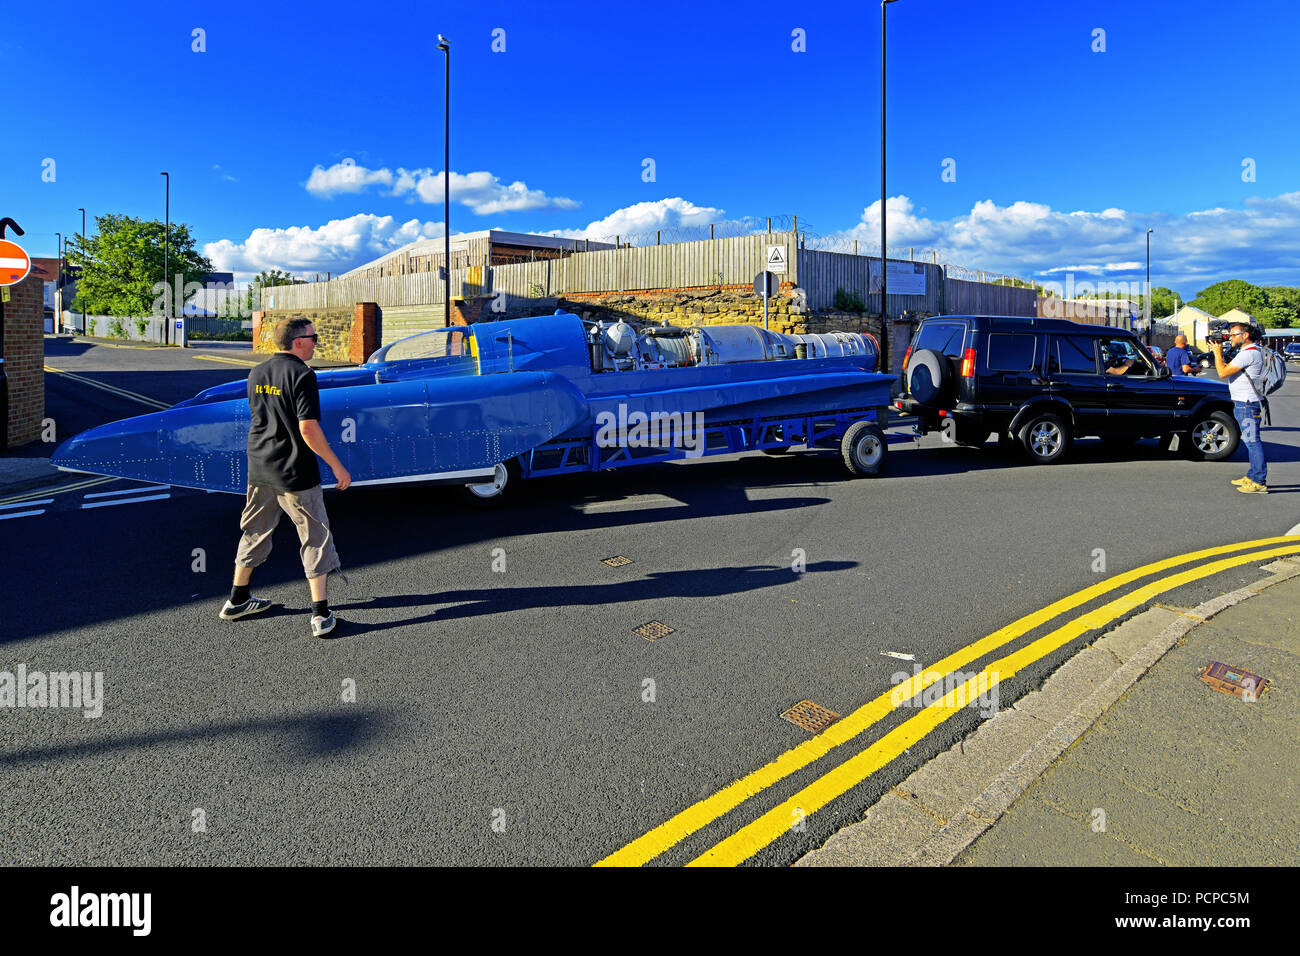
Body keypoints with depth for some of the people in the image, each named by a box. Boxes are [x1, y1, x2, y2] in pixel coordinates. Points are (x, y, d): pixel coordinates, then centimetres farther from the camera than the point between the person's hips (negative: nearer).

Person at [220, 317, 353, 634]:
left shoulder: (257, 374, 8)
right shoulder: (302, 375, -16)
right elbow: (308, 429, -20)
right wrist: (336, 466, -14)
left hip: (259, 469, 7)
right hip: (295, 472, -7)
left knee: (255, 532, 21)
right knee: (316, 537, 2)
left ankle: (238, 600, 33)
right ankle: (321, 613, 2)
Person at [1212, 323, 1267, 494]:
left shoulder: (1249, 353, -17)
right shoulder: (1247, 352, 17)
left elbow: (1223, 372, -20)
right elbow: (1227, 369, 21)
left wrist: (1217, 352, -9)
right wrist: (1218, 353, 13)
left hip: (1247, 404, -11)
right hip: (1243, 403, 11)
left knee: (1252, 442, -10)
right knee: (1250, 441, 16)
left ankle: (1259, 483, -9)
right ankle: (1253, 476, 25)